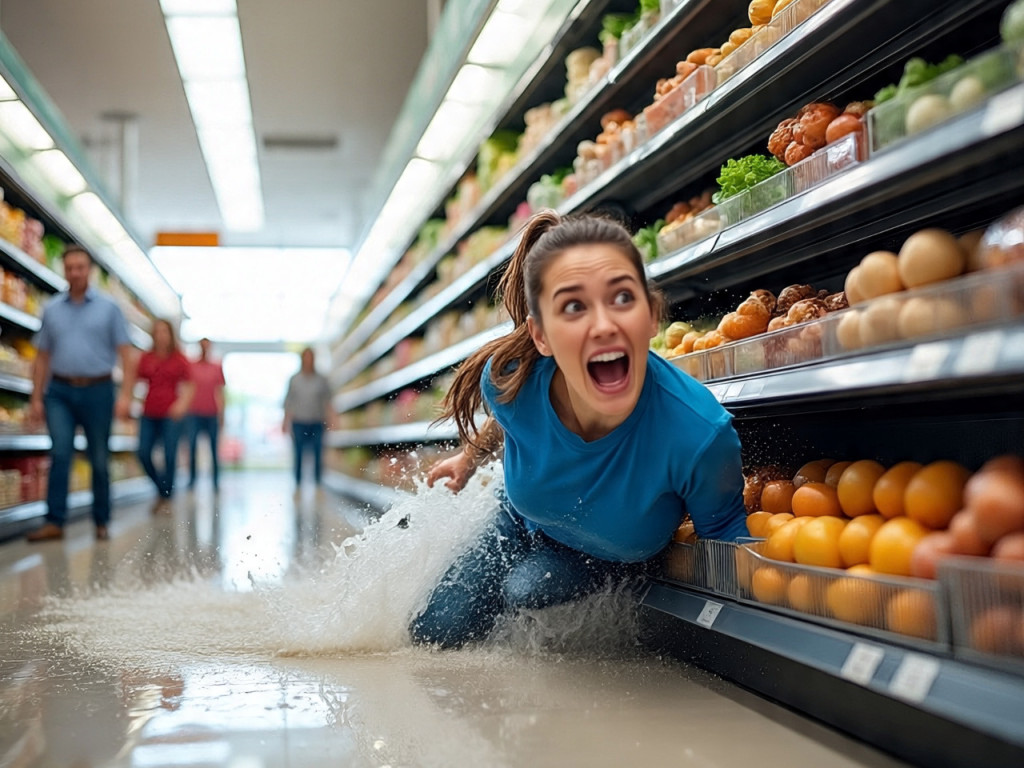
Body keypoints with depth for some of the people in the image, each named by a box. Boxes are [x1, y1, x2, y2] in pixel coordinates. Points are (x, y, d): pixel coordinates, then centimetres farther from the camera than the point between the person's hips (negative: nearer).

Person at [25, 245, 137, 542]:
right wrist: (36, 398, 7)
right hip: (59, 392, 1)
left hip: (97, 391, -1)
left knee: (100, 459, 6)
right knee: (60, 453, -12)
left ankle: (101, 522, 17)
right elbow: (42, 358, 13)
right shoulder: (52, 309, 10)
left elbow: (126, 353, 0)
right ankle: (54, 522, -14)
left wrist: (126, 394, -10)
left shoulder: (108, 308, 4)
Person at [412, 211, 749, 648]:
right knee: (433, 633, 5)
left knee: (529, 588, -25)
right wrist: (471, 455, 15)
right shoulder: (507, 380, -32)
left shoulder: (700, 433, -42)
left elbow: (724, 533, -19)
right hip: (522, 526, 2)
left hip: (614, 559, -2)